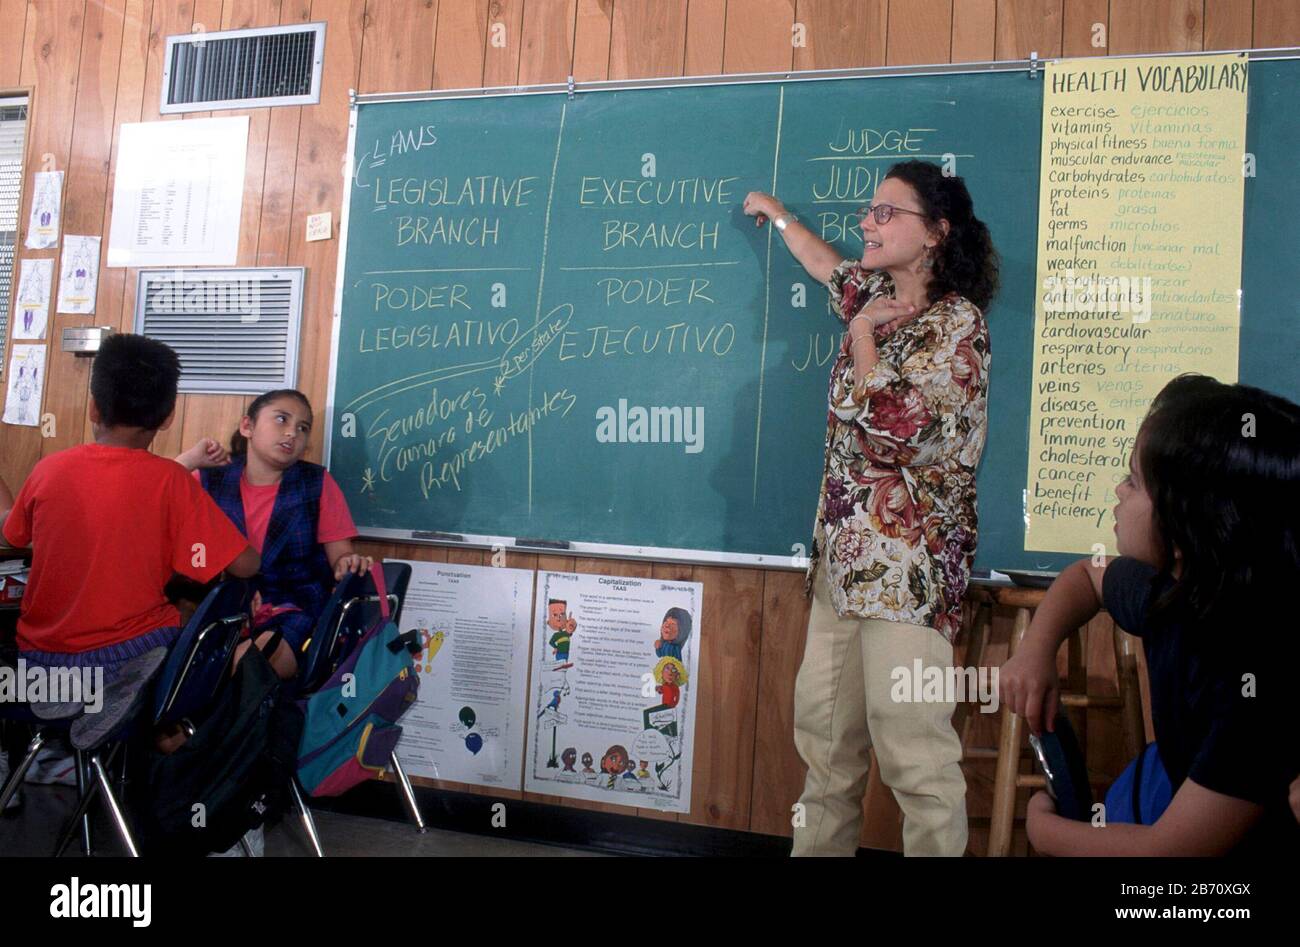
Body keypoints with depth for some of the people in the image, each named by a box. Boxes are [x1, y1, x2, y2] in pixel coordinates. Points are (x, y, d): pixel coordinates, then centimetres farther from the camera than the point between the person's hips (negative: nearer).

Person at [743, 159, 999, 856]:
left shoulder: (957, 324, -9)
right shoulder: (877, 295, 14)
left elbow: (889, 426, -21)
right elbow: (827, 265, 37)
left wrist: (862, 333, -7)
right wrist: (776, 211, 51)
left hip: (908, 560, -8)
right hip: (844, 547, 8)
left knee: (911, 745, -8)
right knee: (822, 725, 11)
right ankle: (818, 847, 23)